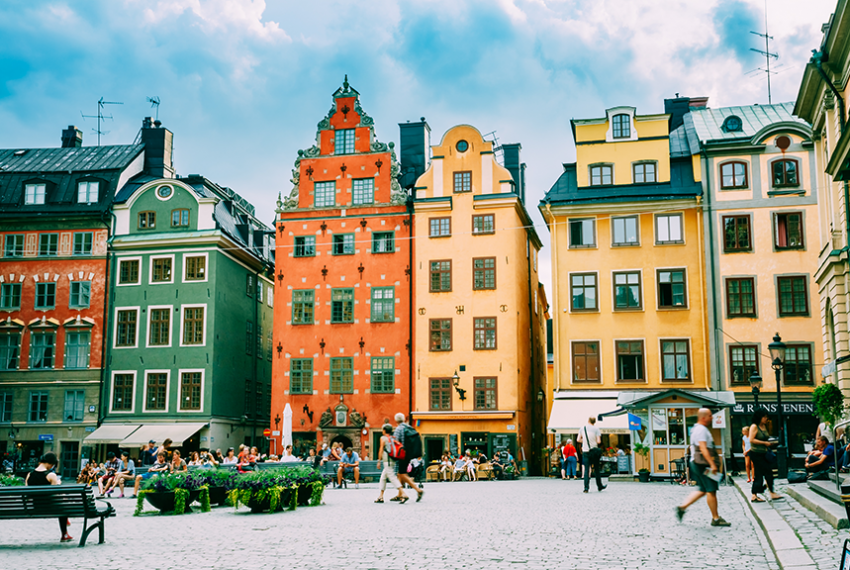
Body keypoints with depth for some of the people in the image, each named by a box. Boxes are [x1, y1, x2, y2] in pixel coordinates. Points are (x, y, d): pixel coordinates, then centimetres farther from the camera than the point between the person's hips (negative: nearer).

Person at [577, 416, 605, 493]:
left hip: (585, 451, 1)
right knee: (597, 470, 11)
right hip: (594, 451, -1)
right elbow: (599, 441, -12)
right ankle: (600, 486, 22)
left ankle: (586, 488, -7)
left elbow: (578, 440, 5)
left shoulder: (583, 428, 1)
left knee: (586, 470, 2)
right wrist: (595, 442, 10)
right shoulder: (596, 429, -6)